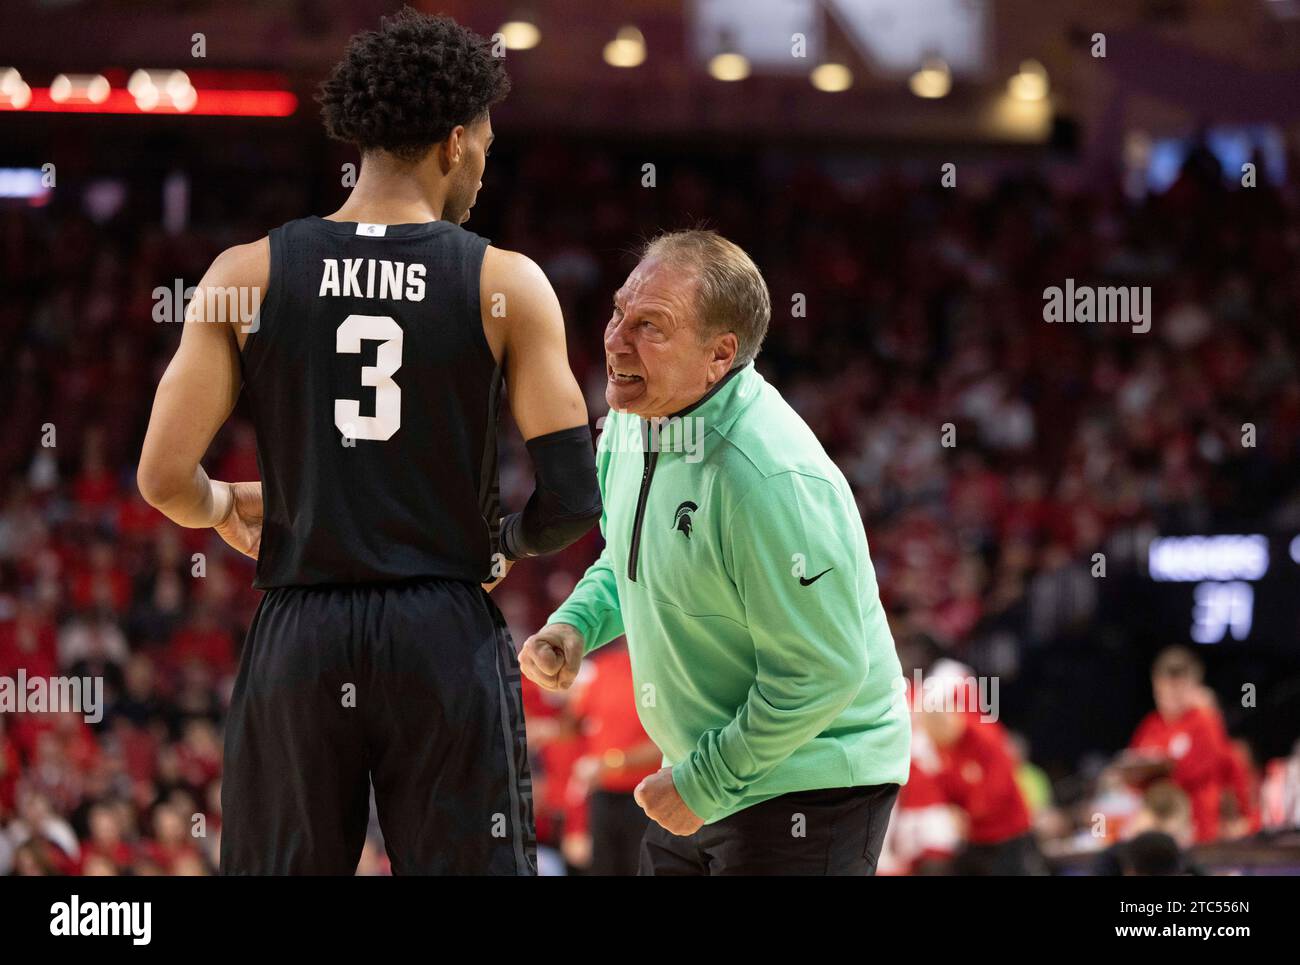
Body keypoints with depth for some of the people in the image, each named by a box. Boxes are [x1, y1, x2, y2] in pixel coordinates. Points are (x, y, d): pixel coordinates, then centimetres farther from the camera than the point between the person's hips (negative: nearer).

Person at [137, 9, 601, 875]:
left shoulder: (249, 275, 1)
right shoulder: (506, 285, -2)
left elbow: (165, 479, -3)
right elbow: (572, 498, -6)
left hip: (299, 641, 2)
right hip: (451, 640, -1)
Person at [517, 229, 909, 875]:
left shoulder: (773, 482, -28)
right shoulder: (633, 420, 0)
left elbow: (822, 672, -26)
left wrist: (704, 784, -18)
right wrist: (574, 626, -1)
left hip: (810, 786, -9)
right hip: (701, 779, 9)